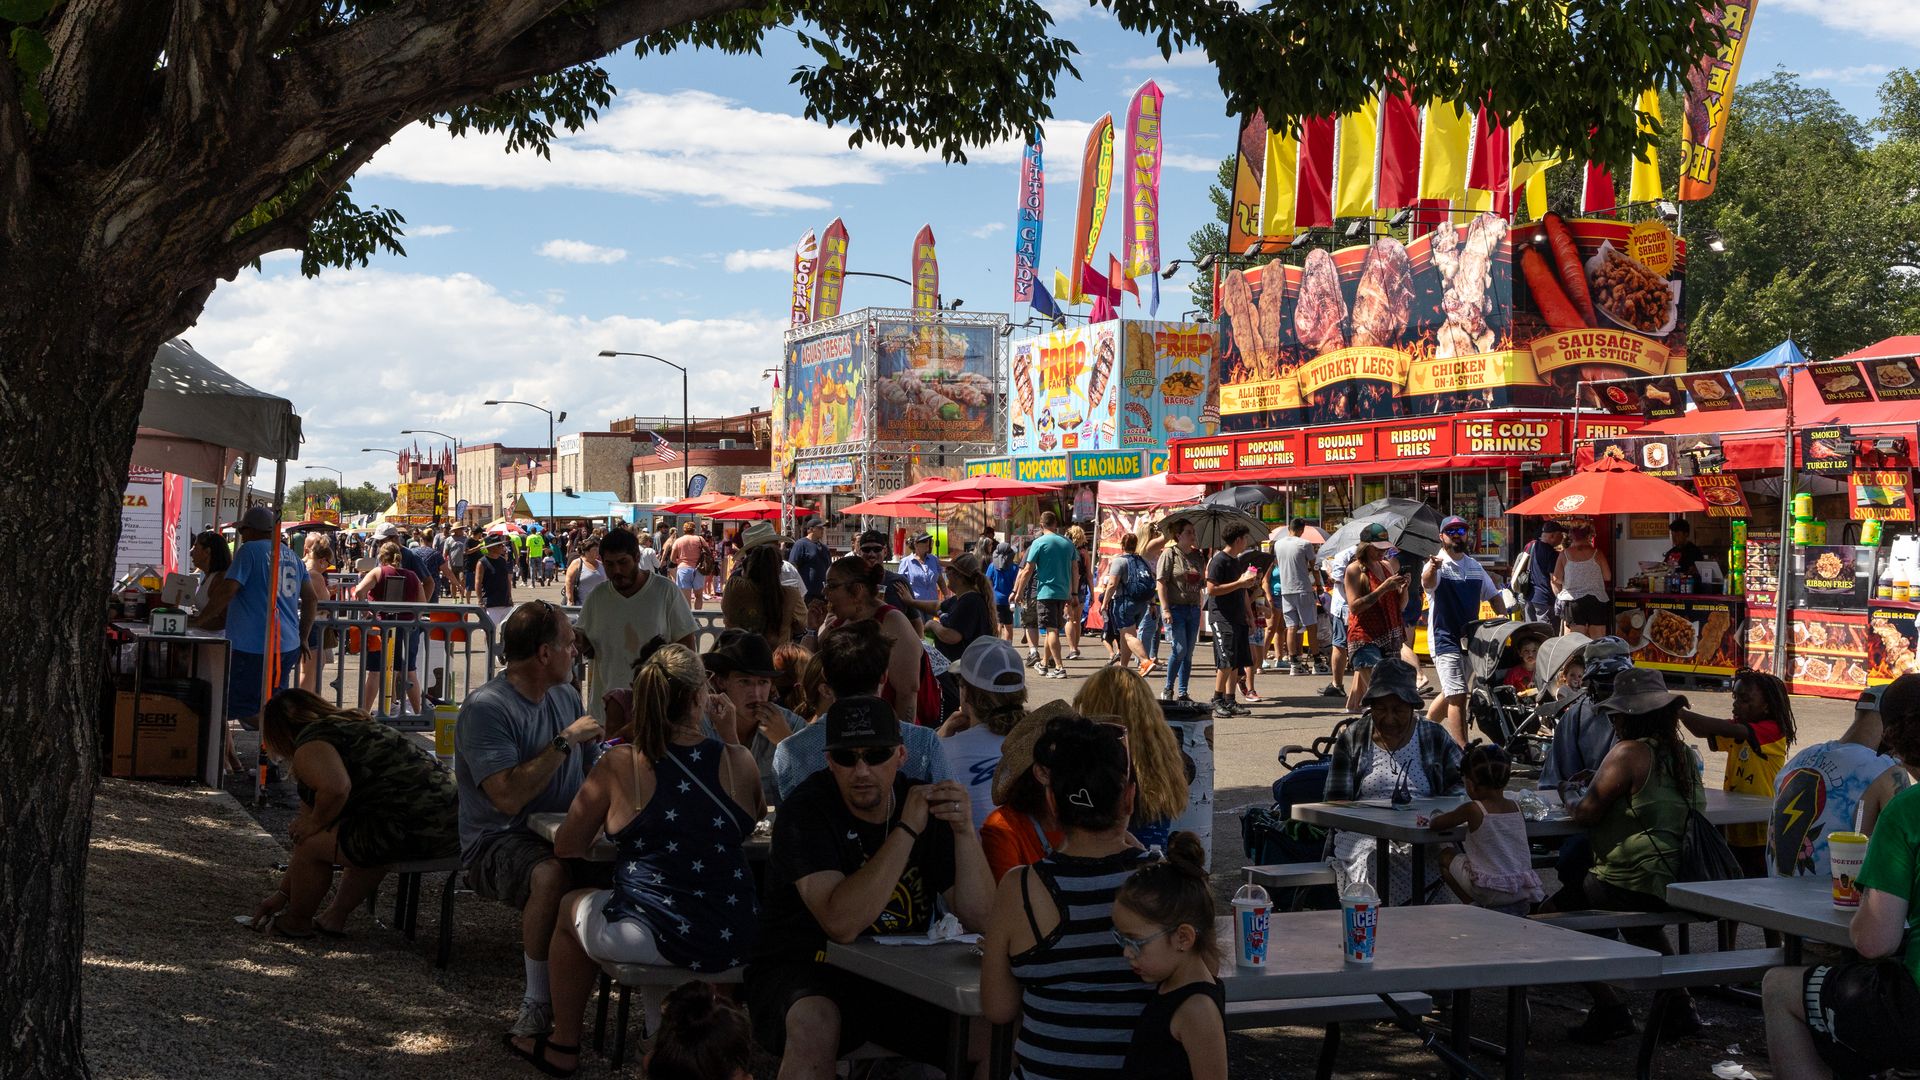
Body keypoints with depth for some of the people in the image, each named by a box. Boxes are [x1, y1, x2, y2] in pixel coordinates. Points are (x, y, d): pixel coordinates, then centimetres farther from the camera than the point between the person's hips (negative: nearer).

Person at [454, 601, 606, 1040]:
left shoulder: (566, 696, 14)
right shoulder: (485, 707, -11)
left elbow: (593, 767, 22)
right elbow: (508, 797, -22)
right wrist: (565, 741, -17)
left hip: (562, 835, 6)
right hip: (499, 842, -6)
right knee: (552, 874, -39)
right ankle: (538, 1001, -21)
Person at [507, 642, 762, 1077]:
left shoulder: (619, 765, -9)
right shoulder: (738, 760, -4)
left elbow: (566, 848, 2)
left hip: (656, 939, -3)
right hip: (734, 942, 3)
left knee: (571, 907, 31)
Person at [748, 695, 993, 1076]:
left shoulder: (923, 802, 0)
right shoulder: (806, 811, -14)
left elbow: (978, 919, -6)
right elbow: (842, 925, -29)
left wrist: (965, 830, -21)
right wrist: (907, 830, -30)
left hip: (899, 977, 4)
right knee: (815, 1022, -37)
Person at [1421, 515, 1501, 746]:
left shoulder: (1474, 565, 12)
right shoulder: (1437, 565, -10)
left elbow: (1492, 595, 20)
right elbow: (1427, 583, -33)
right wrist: (1432, 569, -57)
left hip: (1469, 638, 7)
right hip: (1444, 639, -7)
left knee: (1450, 694, 19)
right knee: (1457, 695, -13)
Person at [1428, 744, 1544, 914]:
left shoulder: (1473, 809, -13)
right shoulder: (1515, 807, 3)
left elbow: (1435, 823, -1)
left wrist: (1434, 817, 20)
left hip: (1490, 891, -6)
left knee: (1446, 856, 14)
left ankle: (1474, 906, 5)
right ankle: (1516, 906, 19)